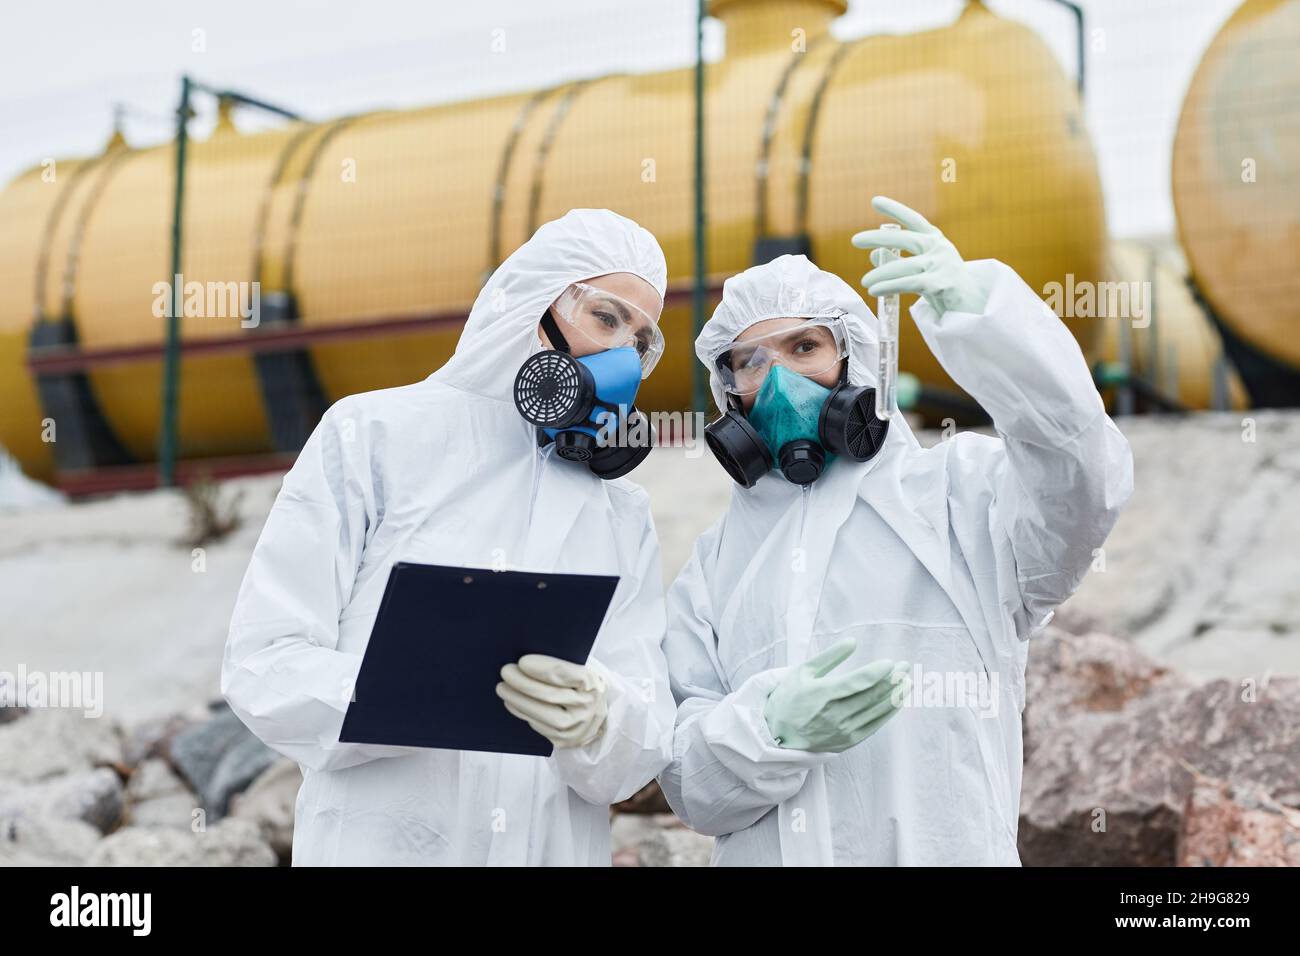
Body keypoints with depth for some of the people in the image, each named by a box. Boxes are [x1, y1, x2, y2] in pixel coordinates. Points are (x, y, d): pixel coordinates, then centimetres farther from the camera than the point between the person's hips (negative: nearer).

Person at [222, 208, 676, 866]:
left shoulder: (623, 513, 10)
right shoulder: (373, 434, -1)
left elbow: (646, 747, -1)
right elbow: (263, 668, -9)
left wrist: (597, 718, -23)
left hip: (559, 849, 4)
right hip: (374, 844, -3)